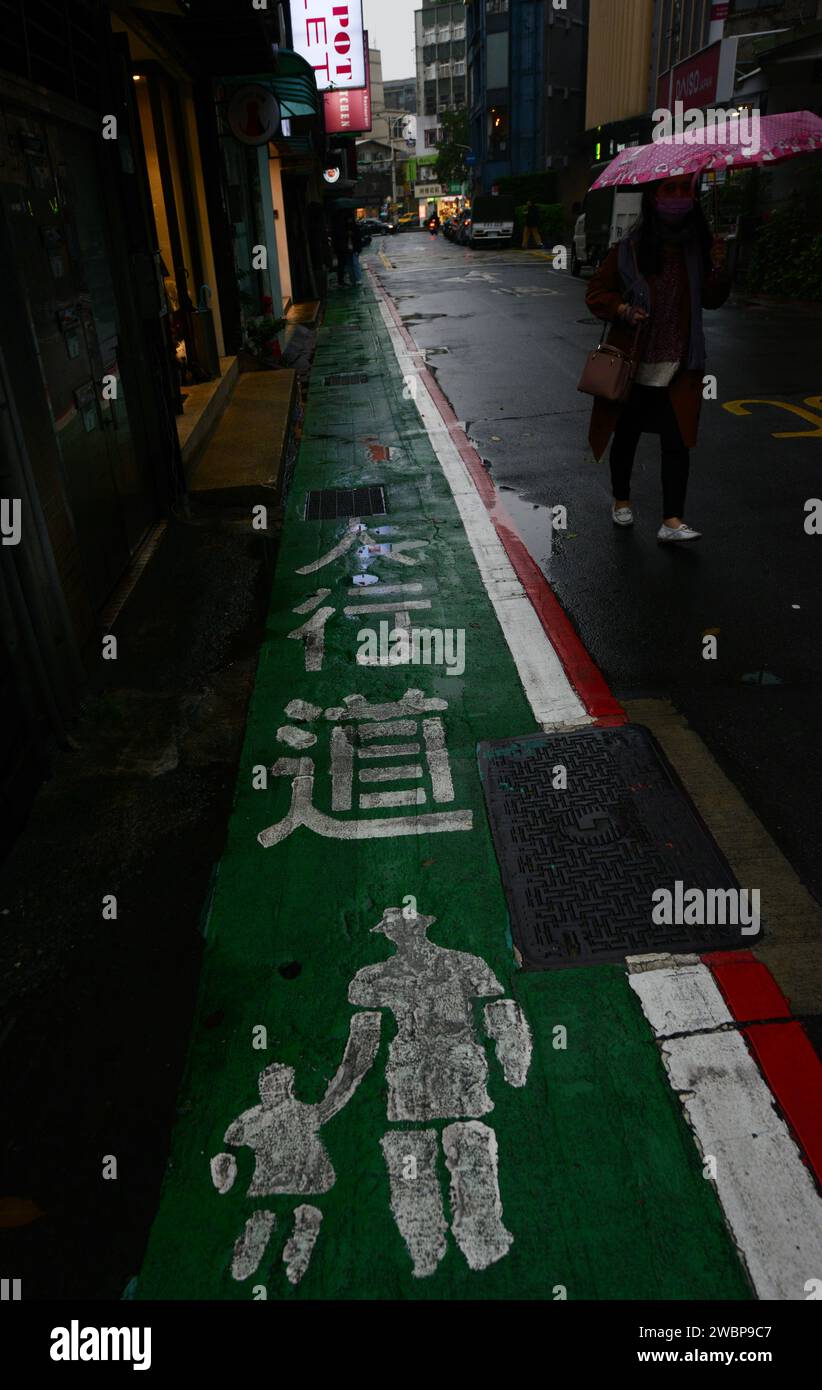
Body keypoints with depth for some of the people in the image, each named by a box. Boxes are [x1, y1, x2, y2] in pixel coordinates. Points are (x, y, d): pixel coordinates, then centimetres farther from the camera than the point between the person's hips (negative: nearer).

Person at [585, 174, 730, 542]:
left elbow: (711, 300, 10)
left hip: (678, 366, 1)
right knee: (627, 435, 12)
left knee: (677, 440, -7)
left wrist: (717, 268, -8)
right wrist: (622, 309, -14)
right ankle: (621, 500, 33)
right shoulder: (629, 248, -3)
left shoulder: (697, 246, 5)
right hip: (633, 362, -1)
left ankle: (671, 520, -4)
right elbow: (597, 292, 3)